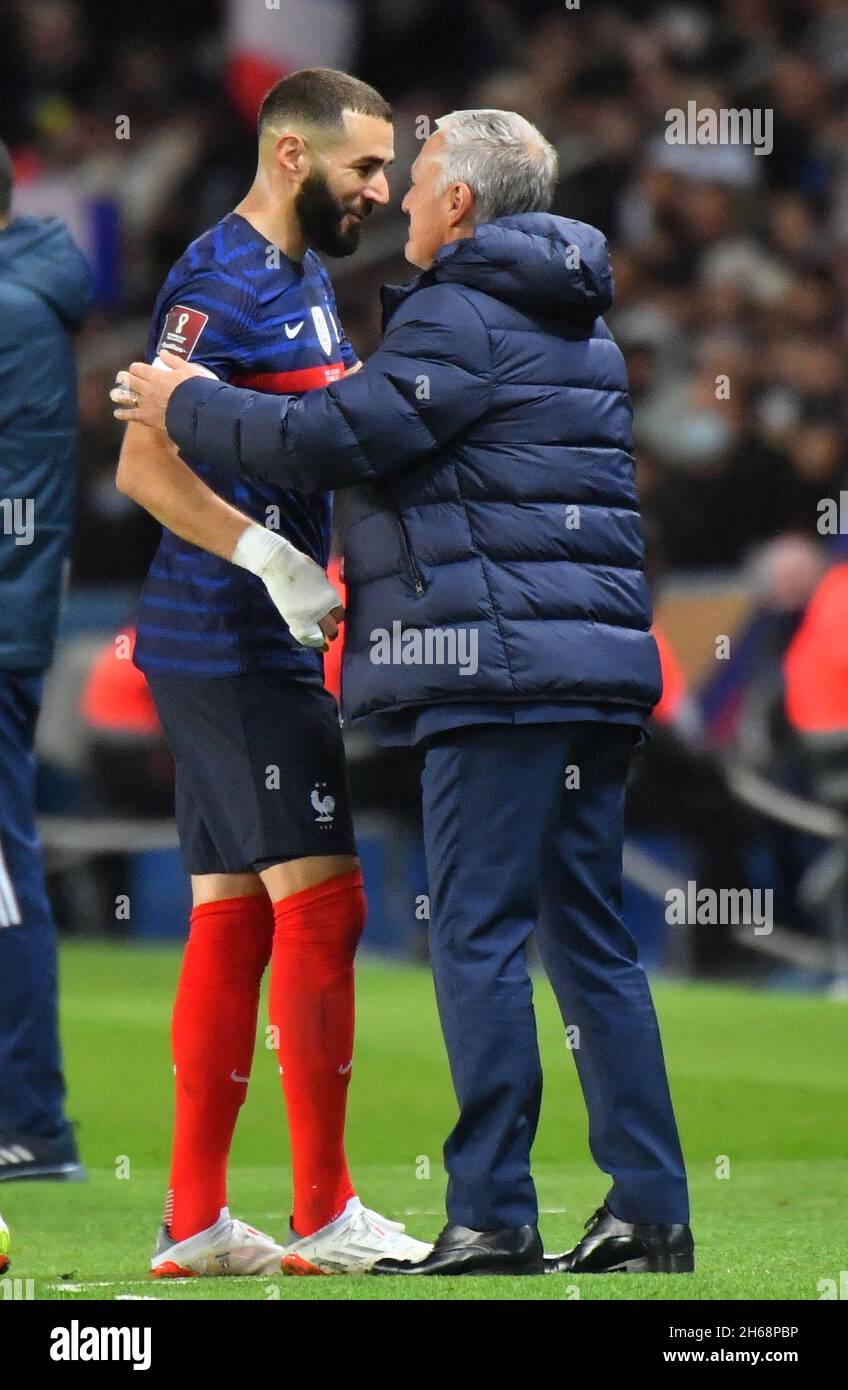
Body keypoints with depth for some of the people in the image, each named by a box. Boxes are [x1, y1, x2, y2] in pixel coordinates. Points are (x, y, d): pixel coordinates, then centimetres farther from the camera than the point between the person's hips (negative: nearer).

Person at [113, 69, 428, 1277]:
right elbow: (146, 463, -23)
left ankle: (193, 1222, 9)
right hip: (231, 644, -10)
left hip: (258, 644, 10)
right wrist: (268, 554, -30)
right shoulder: (226, 282, -14)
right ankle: (323, 1215, -6)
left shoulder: (301, 281, 17)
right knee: (318, 898, -9)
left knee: (232, 914, 8)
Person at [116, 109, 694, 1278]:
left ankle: (492, 1215, -11)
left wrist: (183, 407, 1)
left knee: (479, 935, -8)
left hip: (499, 664, -9)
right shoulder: (570, 317, 22)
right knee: (589, 937, 10)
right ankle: (650, 1212, 6)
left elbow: (333, 439, -13)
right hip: (595, 662, 9)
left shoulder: (457, 317, -8)